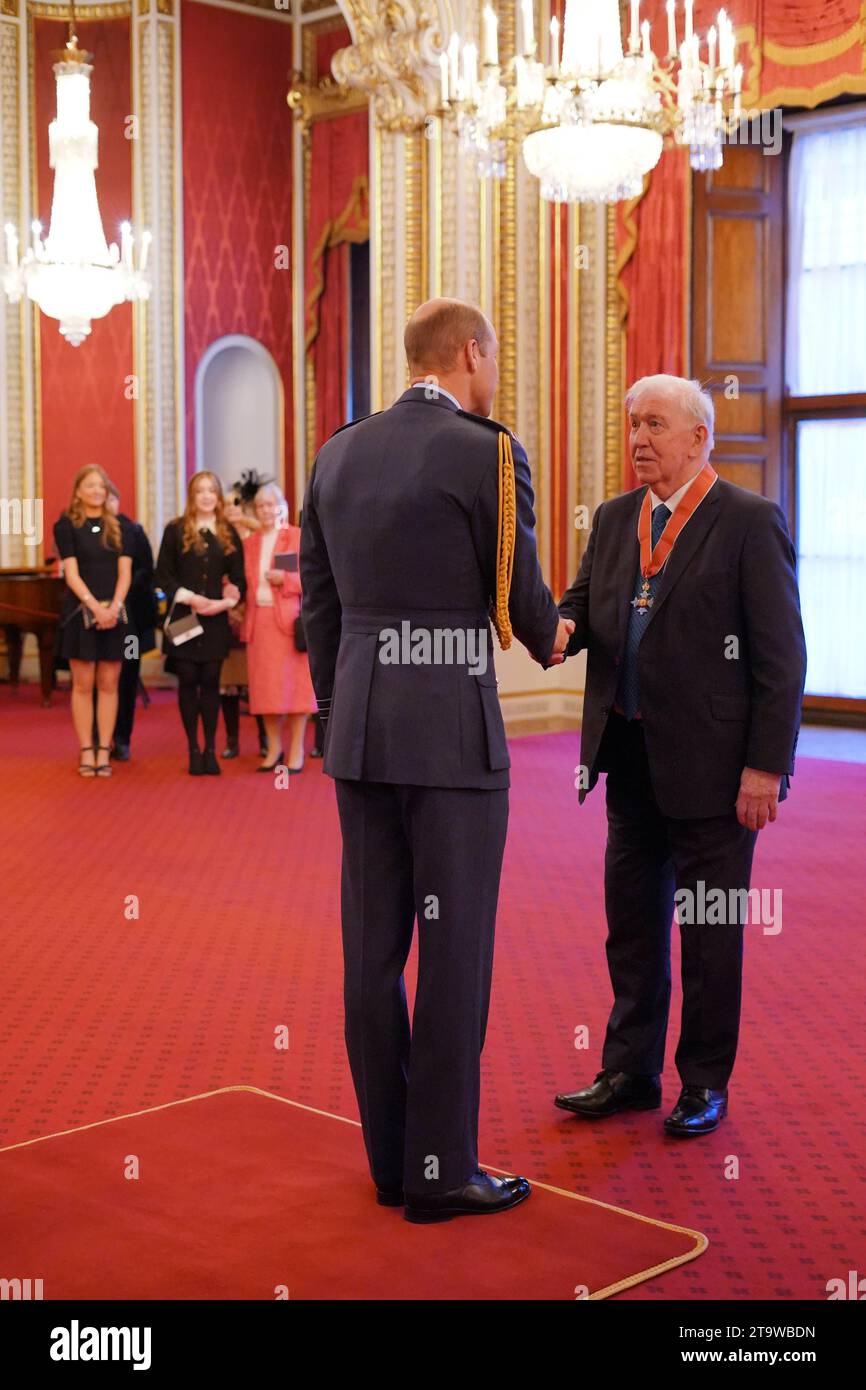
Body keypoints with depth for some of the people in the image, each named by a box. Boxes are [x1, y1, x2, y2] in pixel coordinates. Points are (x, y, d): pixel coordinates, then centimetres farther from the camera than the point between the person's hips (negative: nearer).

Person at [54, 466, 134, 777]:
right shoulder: (66, 525, 2)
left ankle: (104, 752, 5)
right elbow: (71, 573, -6)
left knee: (108, 684, 2)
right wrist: (95, 607, -18)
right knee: (83, 684, -1)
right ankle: (86, 752, 3)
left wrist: (114, 607, -13)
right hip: (81, 612, -2)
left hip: (114, 614, 2)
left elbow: (125, 573, 3)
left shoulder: (119, 527, 10)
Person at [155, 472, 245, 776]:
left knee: (210, 682, 2)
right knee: (188, 681, 1)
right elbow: (163, 574, -1)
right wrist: (189, 597, -12)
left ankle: (210, 750, 8)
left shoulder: (228, 533, 9)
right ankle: (194, 750, 7)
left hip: (215, 619, 1)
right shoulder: (176, 530, 2)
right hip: (183, 616, -1)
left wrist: (226, 601, -10)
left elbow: (238, 579, 8)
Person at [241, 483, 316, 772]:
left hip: (289, 619, -4)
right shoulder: (249, 543, 16)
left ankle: (296, 749, 4)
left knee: (293, 683, -2)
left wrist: (285, 578, -15)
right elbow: (245, 582, 18)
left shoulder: (299, 537, 2)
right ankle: (274, 748, 13)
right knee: (265, 686, 3)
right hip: (259, 620, 4)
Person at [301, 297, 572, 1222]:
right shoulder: (490, 453, -9)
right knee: (454, 951, 2)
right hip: (452, 735, -6)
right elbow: (520, 599, -3)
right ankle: (440, 1170, 9)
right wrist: (550, 641, 20)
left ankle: (391, 1157, 19)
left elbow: (318, 604, 12)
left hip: (361, 732, 6)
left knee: (373, 948, 10)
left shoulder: (337, 455, 9)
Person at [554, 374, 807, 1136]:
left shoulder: (750, 521, -9)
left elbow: (781, 655, -11)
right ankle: (630, 1071, 28)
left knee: (711, 929, 6)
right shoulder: (614, 519, 11)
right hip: (632, 755, 6)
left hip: (710, 761, -6)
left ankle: (706, 1082, 21)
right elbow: (584, 603, 10)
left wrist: (766, 765, -16)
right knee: (631, 921, 15)